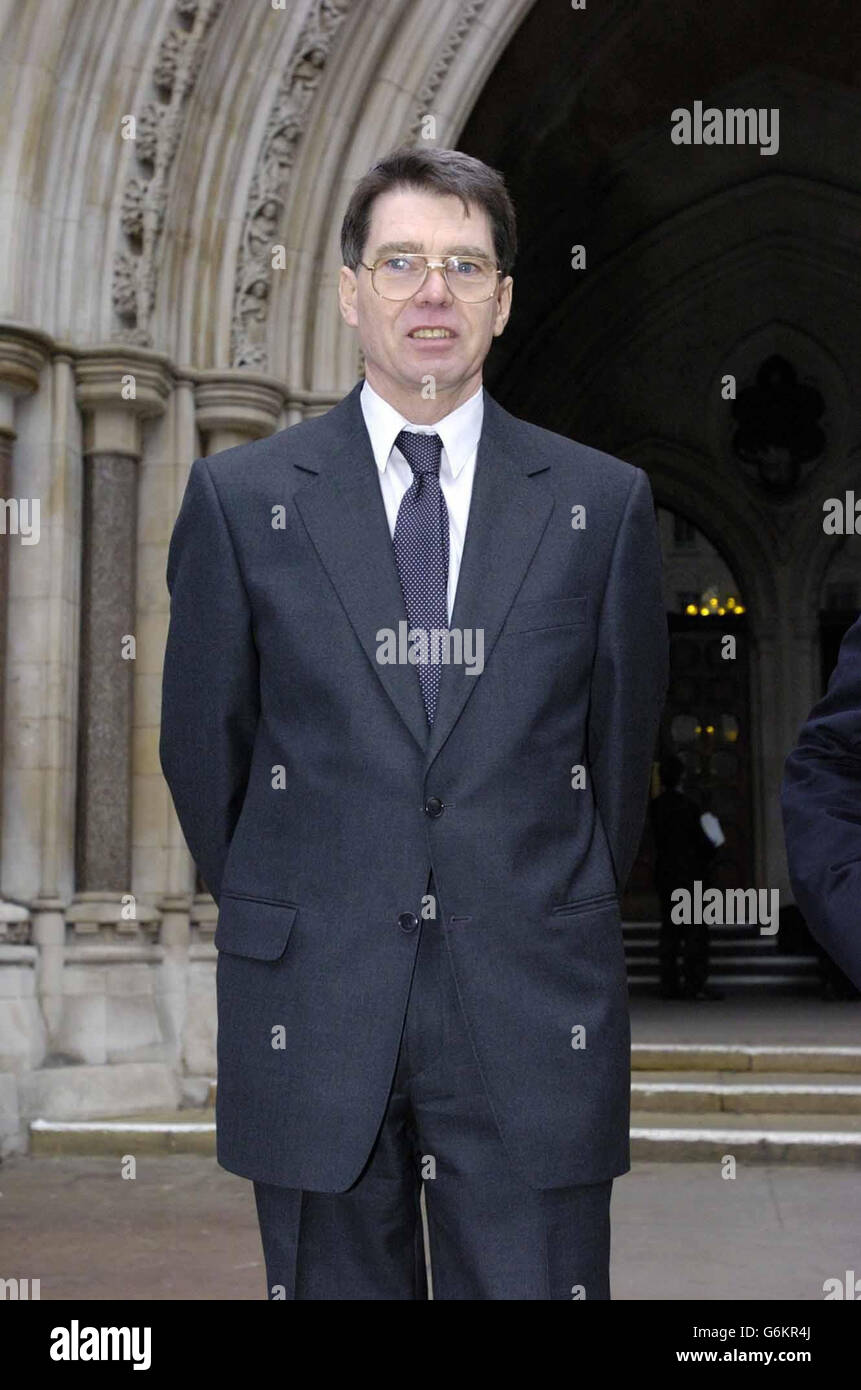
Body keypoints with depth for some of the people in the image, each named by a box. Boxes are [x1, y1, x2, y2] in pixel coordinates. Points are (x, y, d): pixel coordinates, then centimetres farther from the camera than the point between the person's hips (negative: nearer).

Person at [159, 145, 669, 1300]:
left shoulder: (605, 502, 4)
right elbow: (202, 739, 9)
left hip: (535, 1020, 0)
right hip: (312, 1014, 0)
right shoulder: (240, 496, 2)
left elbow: (623, 739, 11)